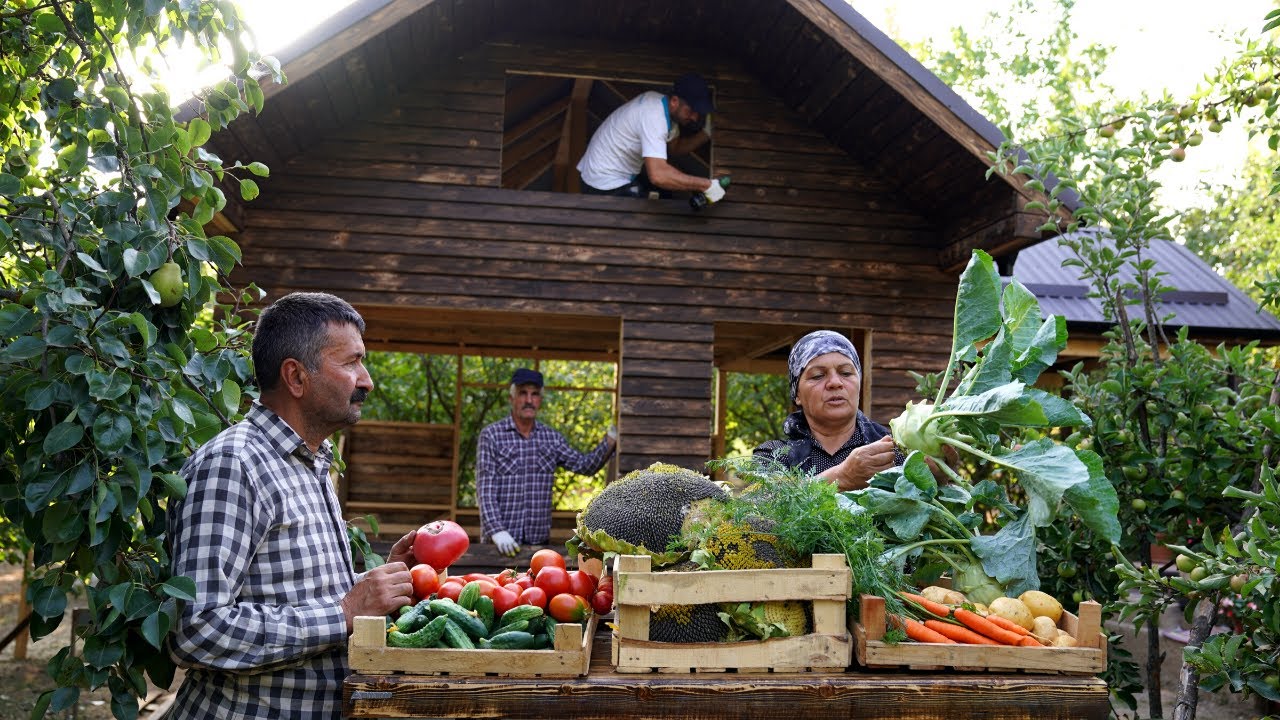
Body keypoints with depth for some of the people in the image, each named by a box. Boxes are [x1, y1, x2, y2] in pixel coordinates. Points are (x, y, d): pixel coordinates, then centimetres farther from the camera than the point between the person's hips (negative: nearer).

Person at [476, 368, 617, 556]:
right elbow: (485, 489, -12)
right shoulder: (491, 435, -5)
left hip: (539, 540, 4)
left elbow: (585, 465, 4)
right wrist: (497, 532, -24)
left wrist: (611, 438, -11)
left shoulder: (551, 438, 8)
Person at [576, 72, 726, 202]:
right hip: (607, 185, -9)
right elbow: (657, 175, -43)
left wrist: (706, 133, -3)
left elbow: (675, 147, 12)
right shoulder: (654, 116, -30)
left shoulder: (660, 102, -2)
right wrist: (705, 185, -40)